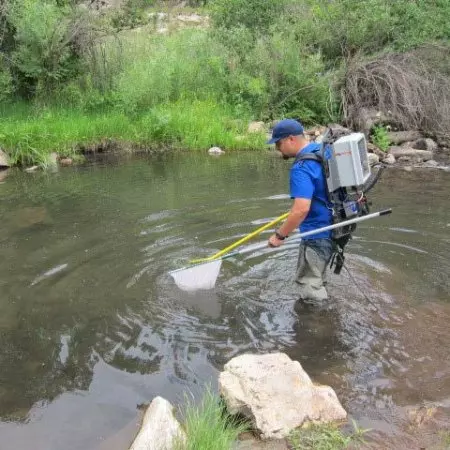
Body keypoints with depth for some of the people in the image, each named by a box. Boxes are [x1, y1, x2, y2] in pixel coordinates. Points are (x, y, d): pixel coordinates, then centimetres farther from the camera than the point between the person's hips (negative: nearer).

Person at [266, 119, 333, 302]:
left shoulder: (301, 168, -27)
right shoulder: (322, 148, 3)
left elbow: (301, 209, -35)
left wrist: (280, 235, -25)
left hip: (318, 231, -10)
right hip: (334, 223, 10)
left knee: (309, 282, 4)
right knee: (314, 275, 27)